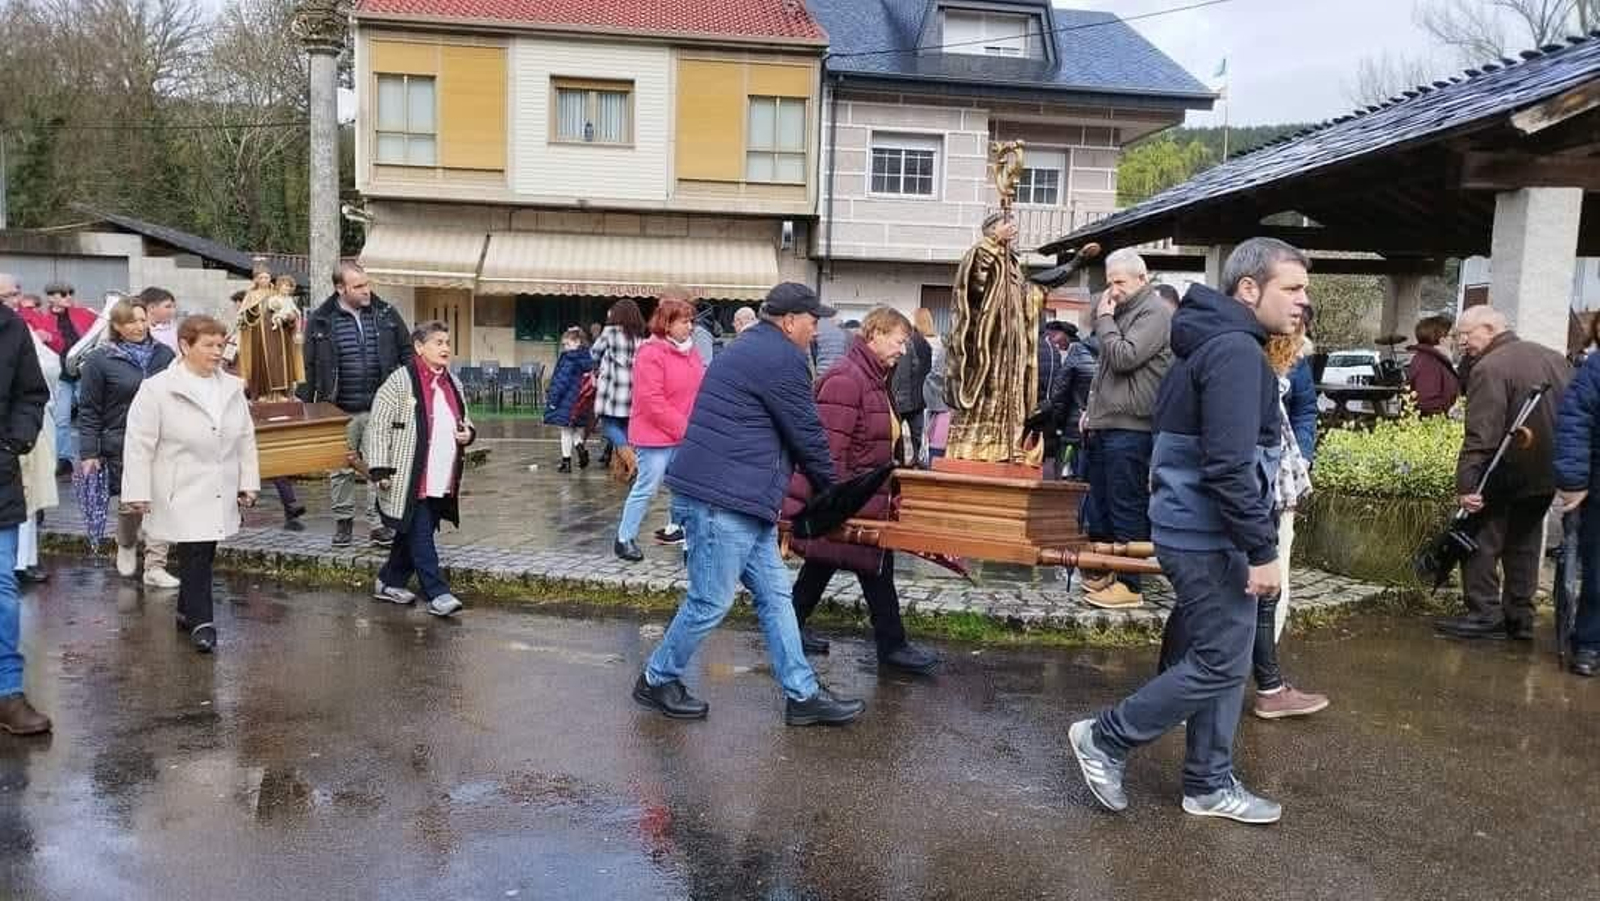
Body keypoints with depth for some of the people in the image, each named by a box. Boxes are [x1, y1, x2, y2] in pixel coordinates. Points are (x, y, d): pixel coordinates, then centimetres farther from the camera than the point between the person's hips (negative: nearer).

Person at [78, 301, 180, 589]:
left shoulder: (165, 354, 4)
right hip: (122, 445, -2)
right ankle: (126, 546, 38)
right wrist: (89, 453, -6)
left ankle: (155, 567, 4)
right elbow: (89, 410, -2)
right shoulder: (99, 360, -3)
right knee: (131, 505, 6)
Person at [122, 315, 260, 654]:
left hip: (219, 495, 5)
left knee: (205, 555, 12)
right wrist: (138, 493, -10)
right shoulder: (157, 389, -9)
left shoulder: (232, 388, 7)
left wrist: (249, 482, 9)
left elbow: (246, 439, 12)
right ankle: (200, 621, 0)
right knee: (193, 555, -8)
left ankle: (187, 611, 29)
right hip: (182, 496, -5)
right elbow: (139, 445, -9)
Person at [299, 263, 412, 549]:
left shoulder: (386, 315, 4)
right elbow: (309, 367, 3)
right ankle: (343, 520, 26)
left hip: (379, 409, 1)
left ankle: (379, 524, 9)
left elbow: (407, 353, 10)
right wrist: (306, 407, 3)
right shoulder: (320, 321, 0)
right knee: (341, 470, 10)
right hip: (339, 411, 0)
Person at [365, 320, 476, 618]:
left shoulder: (453, 383, 14)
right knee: (420, 537, -5)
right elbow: (378, 425, -10)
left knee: (411, 536, 16)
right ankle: (437, 594, -2)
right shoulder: (401, 380, -9)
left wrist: (468, 433, 4)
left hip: (442, 482, 7)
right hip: (410, 480, -7)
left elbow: (464, 421, 28)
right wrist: (380, 468, -15)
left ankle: (389, 582, 30)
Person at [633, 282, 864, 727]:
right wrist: (831, 488, 8)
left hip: (740, 500, 11)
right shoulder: (782, 358, -12)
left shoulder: (750, 348, 20)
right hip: (722, 500, -11)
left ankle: (802, 694, 16)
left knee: (775, 594, 11)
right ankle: (657, 680, 19)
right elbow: (807, 435, -8)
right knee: (711, 602, 0)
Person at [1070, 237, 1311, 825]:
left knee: (1221, 660, 15)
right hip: (1209, 536, -10)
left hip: (1198, 530, 10)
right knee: (1219, 664, 0)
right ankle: (1105, 739, 11)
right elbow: (1229, 466, -26)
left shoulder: (1214, 344, 15)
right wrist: (1262, 550, -22)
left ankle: (1210, 785, 25)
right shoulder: (1235, 350, -18)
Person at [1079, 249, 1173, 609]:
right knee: (1099, 507, 15)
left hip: (1129, 430, -10)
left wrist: (1105, 319, -9)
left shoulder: (1154, 313, -9)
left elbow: (1124, 357, -21)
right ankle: (1100, 572, 25)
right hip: (1103, 427, 10)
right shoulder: (1121, 311, 20)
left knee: (1126, 508, -6)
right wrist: (1092, 410, 19)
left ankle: (1129, 585, -1)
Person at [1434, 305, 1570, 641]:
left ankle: (1485, 615, 1)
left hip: (1507, 475, -8)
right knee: (1524, 545, 16)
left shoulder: (1489, 368, -16)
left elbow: (1481, 435, -23)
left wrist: (1467, 483, -24)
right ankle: (1520, 619, 20)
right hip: (1549, 475, 8)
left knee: (1482, 540, 1)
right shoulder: (1554, 358, 11)